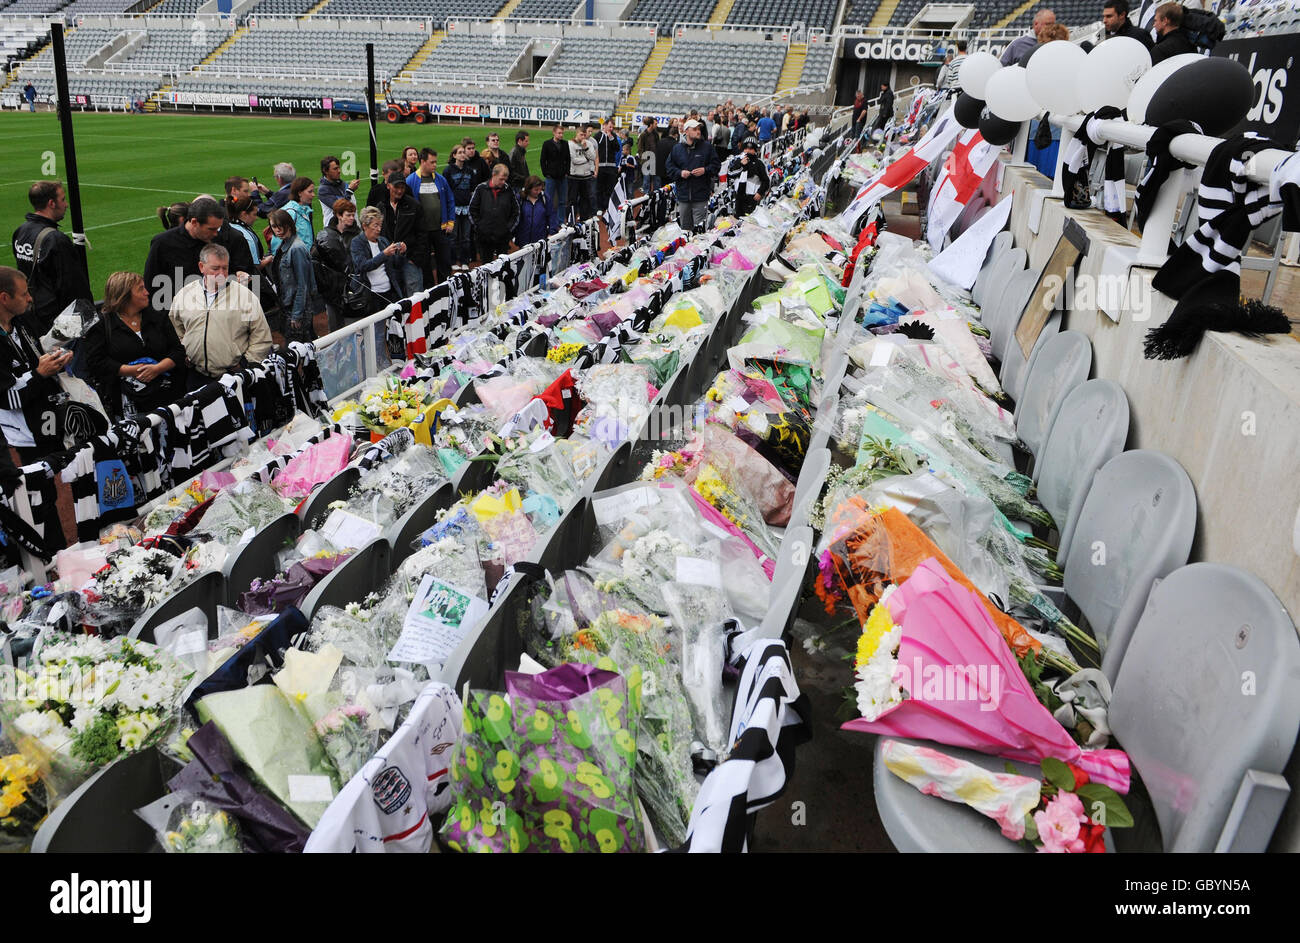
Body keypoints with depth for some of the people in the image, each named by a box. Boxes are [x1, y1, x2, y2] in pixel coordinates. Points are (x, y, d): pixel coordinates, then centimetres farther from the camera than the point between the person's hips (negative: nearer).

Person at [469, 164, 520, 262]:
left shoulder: (509, 190, -1)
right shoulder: (482, 188, -2)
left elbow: (516, 212, 7)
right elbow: (472, 209, 4)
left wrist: (509, 227, 0)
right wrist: (478, 225, -1)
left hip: (503, 237, 0)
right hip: (484, 236, 0)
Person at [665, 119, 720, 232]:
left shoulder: (707, 147, 3)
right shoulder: (677, 148, 7)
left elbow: (716, 165, 5)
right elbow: (670, 167, 10)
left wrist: (705, 170, -11)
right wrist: (680, 173, -8)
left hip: (701, 197, -2)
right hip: (683, 194, 2)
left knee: (700, 227, -6)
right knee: (685, 226, 11)